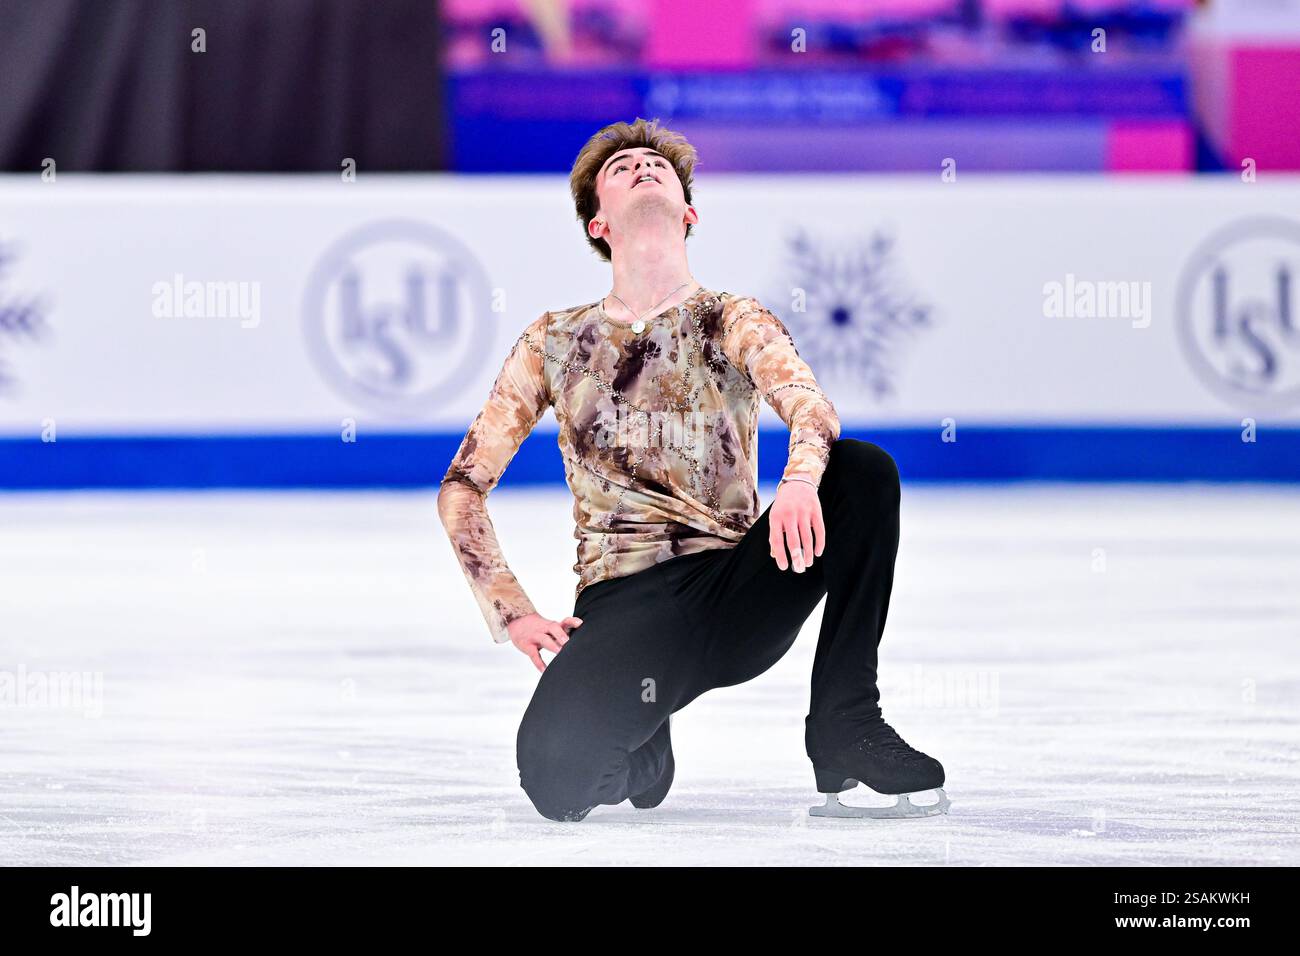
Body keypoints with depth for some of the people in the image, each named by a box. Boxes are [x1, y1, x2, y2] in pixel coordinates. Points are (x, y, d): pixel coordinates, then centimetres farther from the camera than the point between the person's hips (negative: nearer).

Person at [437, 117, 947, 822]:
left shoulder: (733, 321, 8)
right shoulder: (555, 342, 11)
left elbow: (806, 401, -14)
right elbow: (462, 487, 12)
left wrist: (802, 476, -39)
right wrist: (513, 616, -3)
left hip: (735, 588, 1)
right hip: (622, 604, -1)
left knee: (864, 470, -25)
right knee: (555, 773, -33)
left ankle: (846, 728, -13)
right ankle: (642, 749, 7)